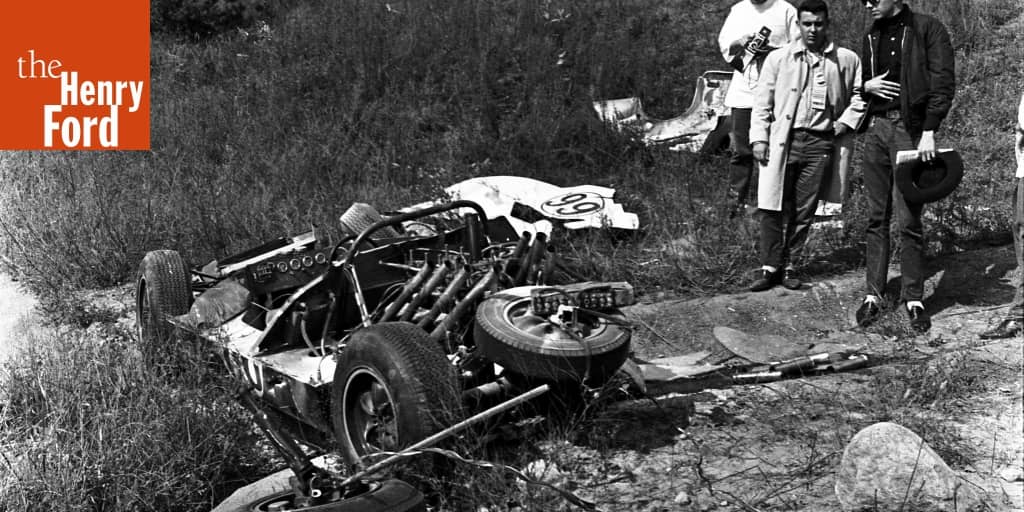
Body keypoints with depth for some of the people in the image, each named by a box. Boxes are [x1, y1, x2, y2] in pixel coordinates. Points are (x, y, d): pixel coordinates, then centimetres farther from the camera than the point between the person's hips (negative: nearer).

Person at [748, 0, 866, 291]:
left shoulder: (847, 60, 6)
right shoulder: (778, 58, 4)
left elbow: (860, 94, 15)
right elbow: (762, 101, 4)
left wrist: (846, 121, 2)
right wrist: (759, 138, -4)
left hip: (821, 143, 1)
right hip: (783, 140, -1)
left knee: (804, 211, 5)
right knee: (772, 208, -3)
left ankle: (789, 266, 16)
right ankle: (770, 267, 6)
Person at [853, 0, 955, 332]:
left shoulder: (927, 29, -2)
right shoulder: (871, 36, 16)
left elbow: (943, 82, -8)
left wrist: (929, 131, -16)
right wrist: (866, 86, 0)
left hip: (909, 128, -5)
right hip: (876, 128, 5)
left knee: (908, 220, -5)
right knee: (876, 217, 5)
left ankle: (914, 299, 6)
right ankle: (874, 295, 11)